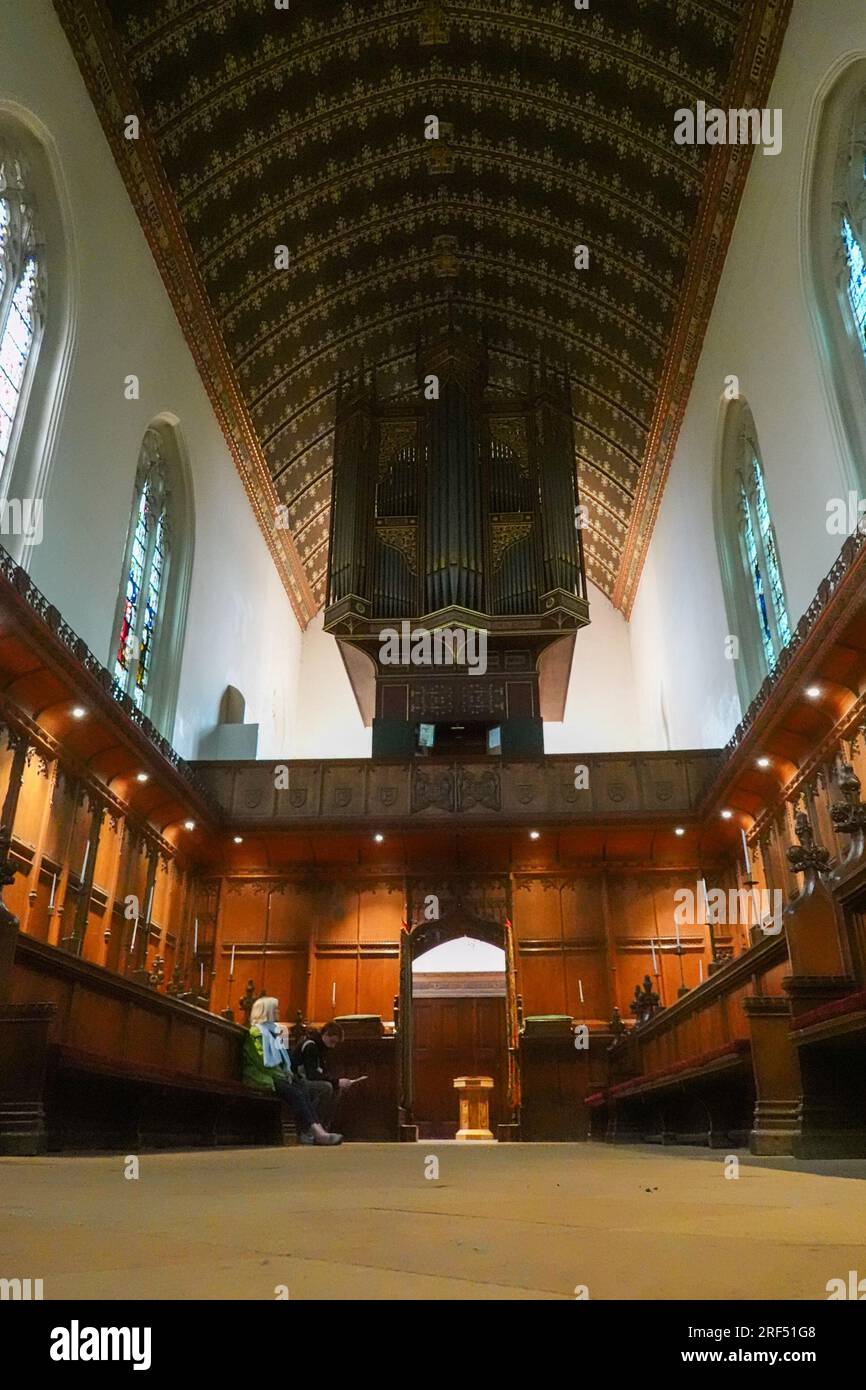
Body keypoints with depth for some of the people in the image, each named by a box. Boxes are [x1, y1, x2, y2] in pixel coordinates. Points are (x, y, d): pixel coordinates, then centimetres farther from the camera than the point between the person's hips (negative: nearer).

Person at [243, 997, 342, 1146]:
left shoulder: (273, 1029, 24)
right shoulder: (256, 1032, -4)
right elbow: (262, 1062, -13)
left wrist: (287, 1073, 6)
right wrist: (282, 1075, -13)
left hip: (278, 1076, 8)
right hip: (266, 1078, -8)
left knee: (305, 1092, -19)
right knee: (296, 1093, -29)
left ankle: (307, 1131, -33)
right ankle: (317, 1131, -38)